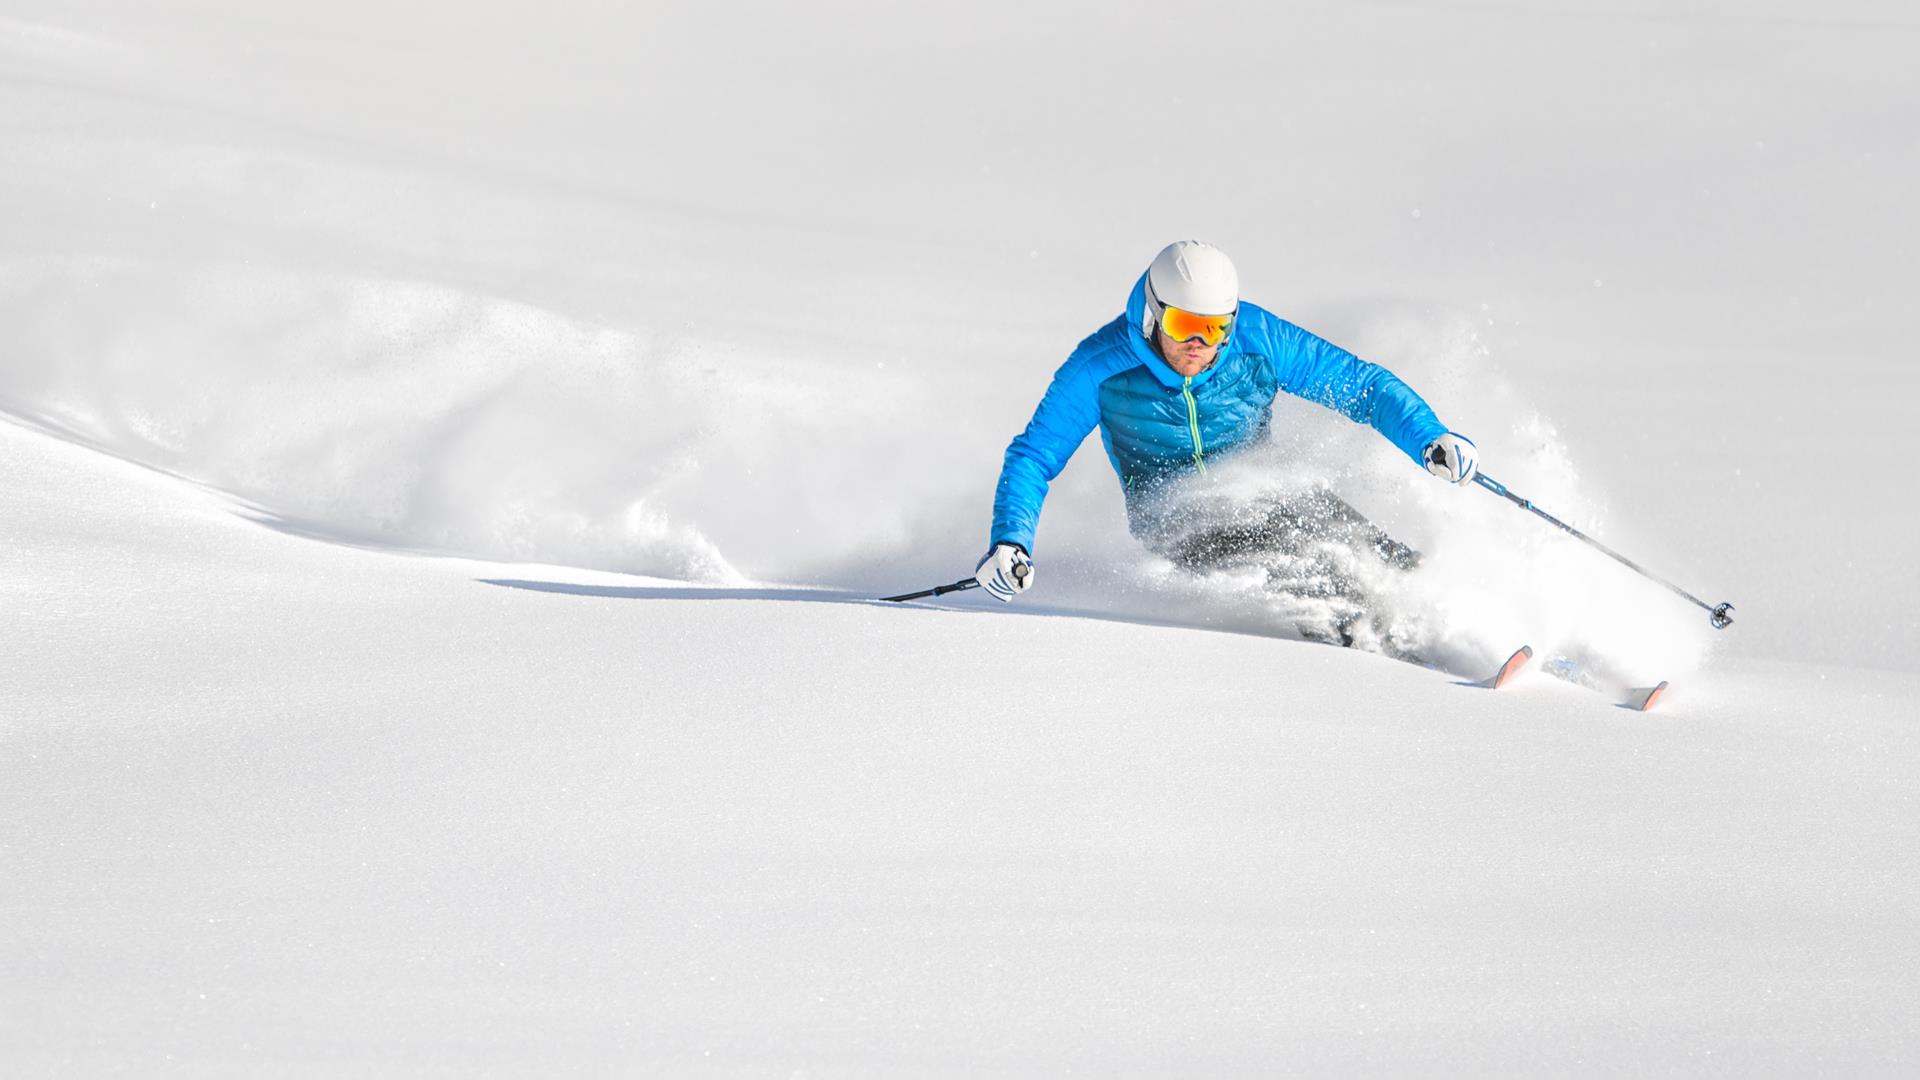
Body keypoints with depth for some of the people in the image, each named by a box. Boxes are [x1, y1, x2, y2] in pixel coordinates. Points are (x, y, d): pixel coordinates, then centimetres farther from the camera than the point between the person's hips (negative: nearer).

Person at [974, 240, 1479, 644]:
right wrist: (1009, 542, -24)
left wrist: (1430, 438, -23)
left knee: (1326, 515, -27)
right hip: (1173, 522, -2)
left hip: (1261, 499, 2)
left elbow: (1364, 384, -8)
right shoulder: (1101, 367, -17)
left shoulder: (1260, 340, -14)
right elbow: (1033, 457, -9)